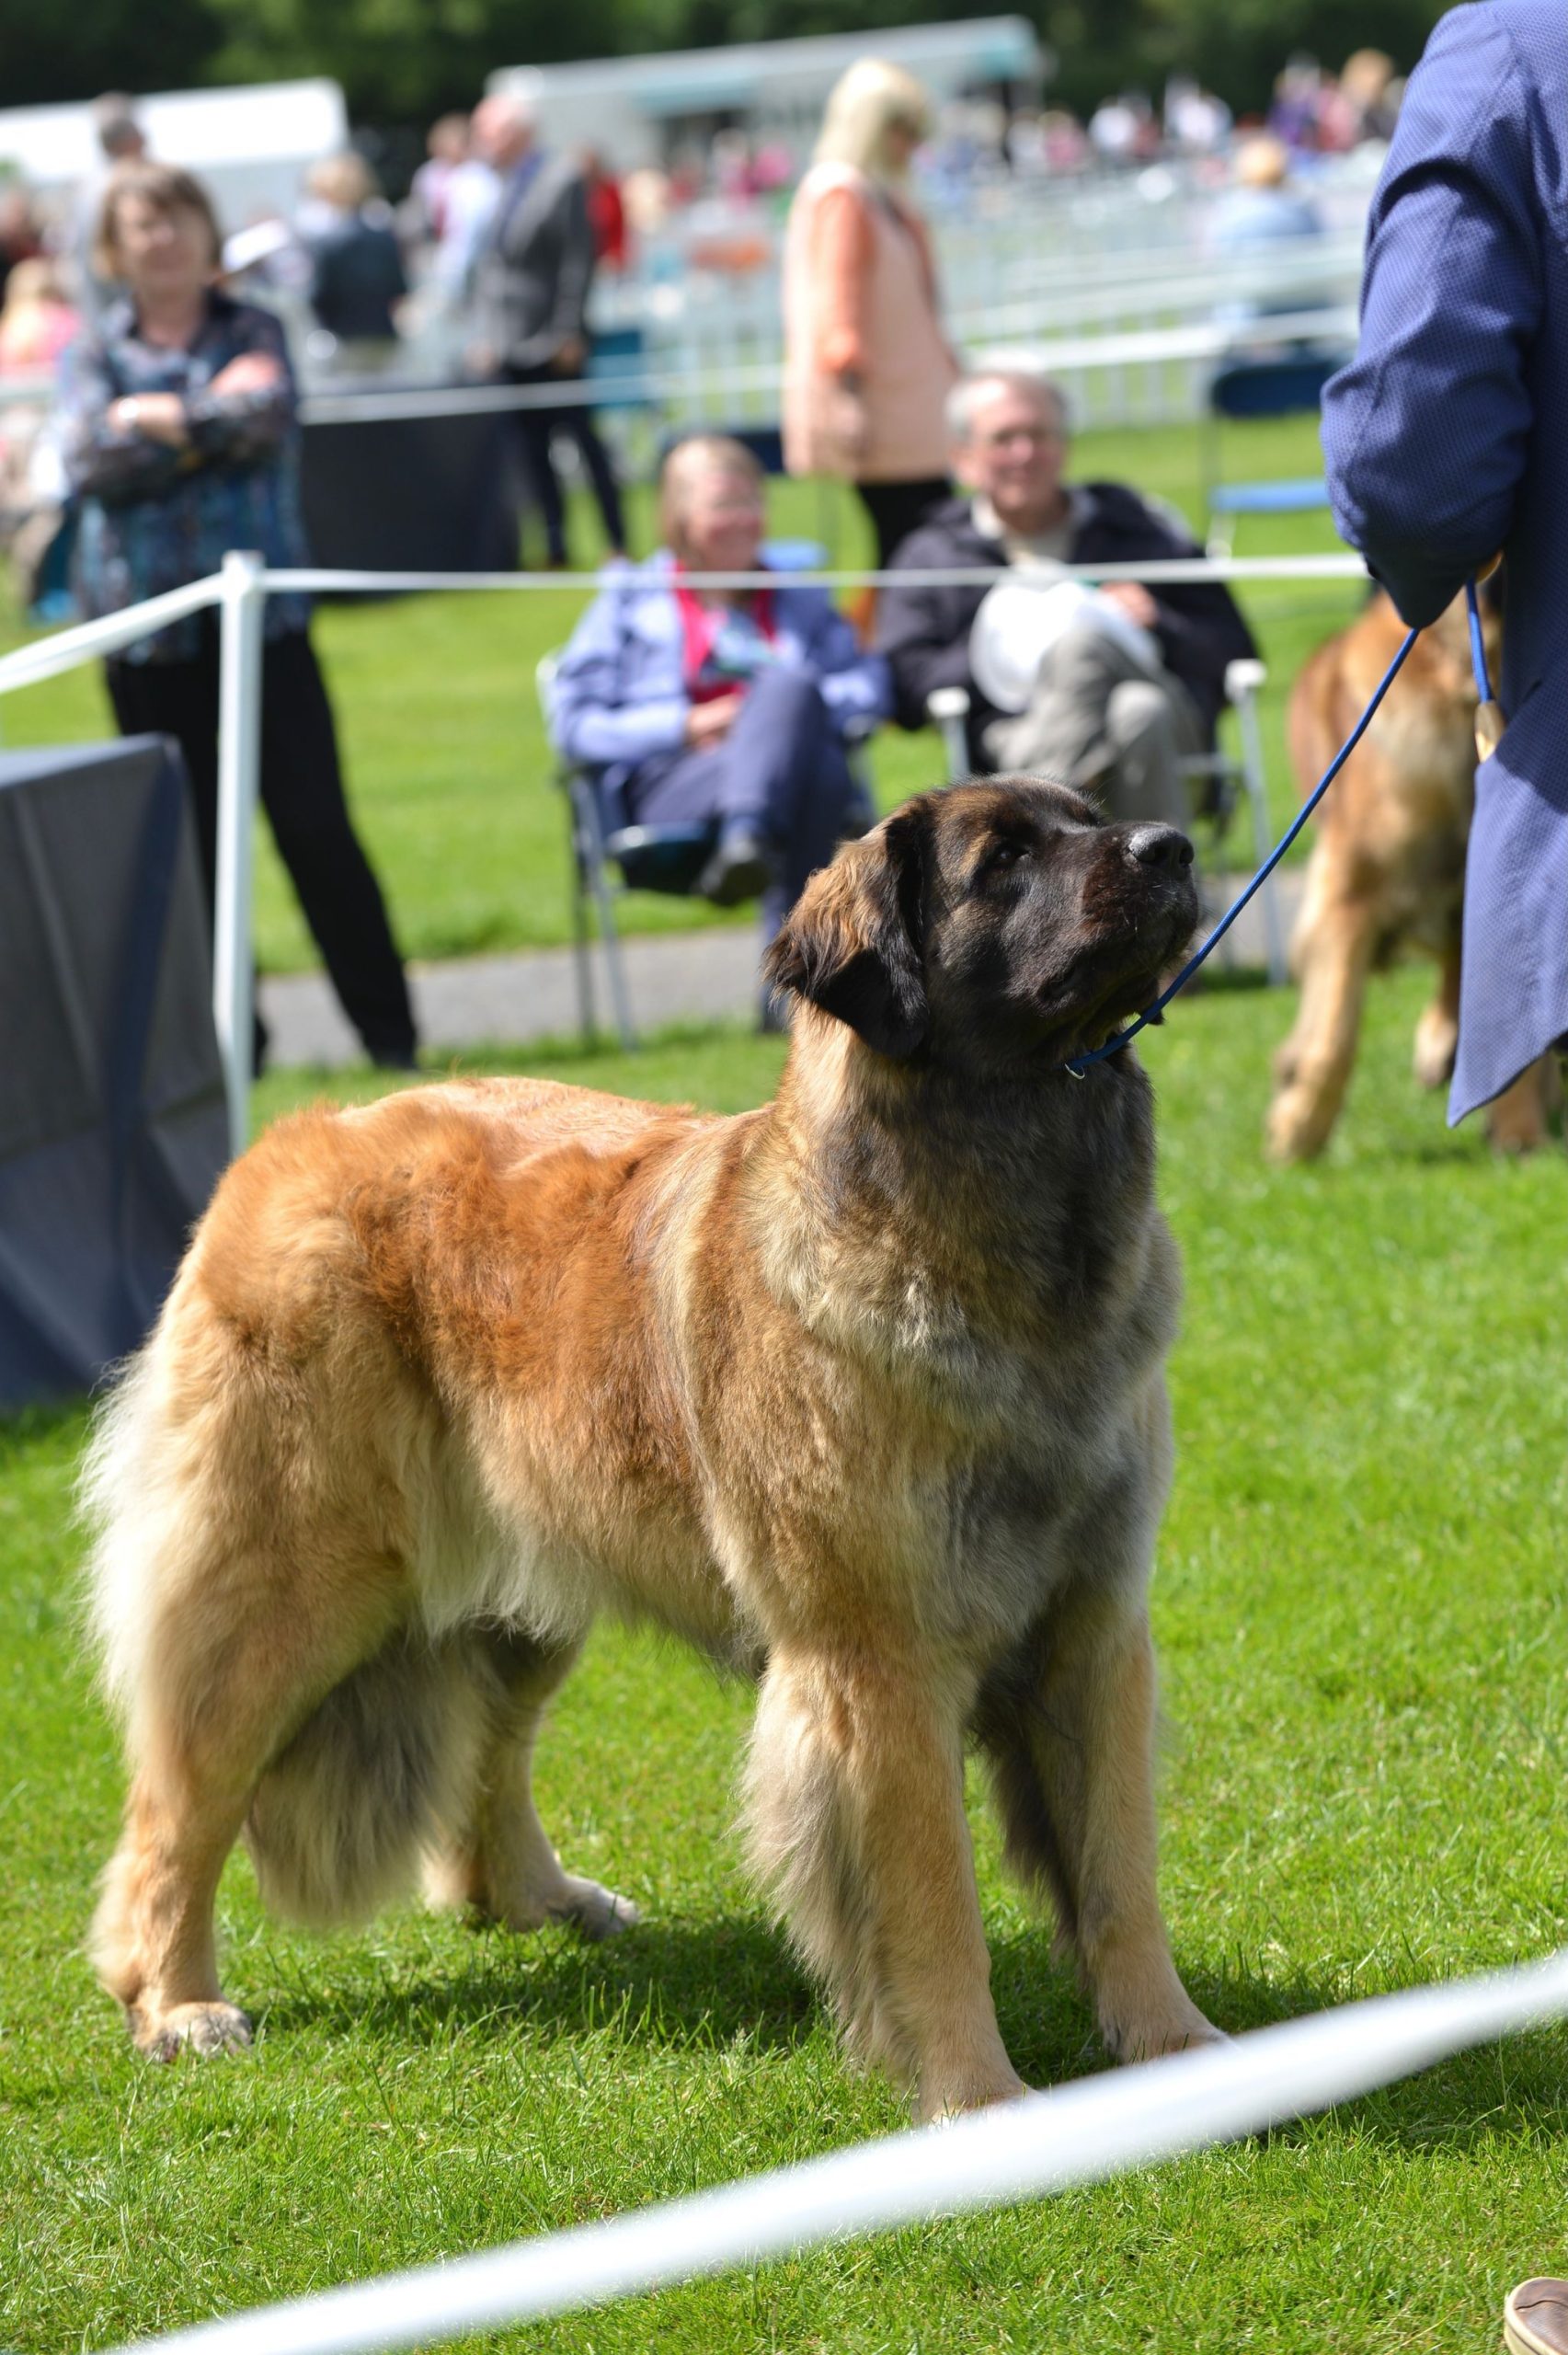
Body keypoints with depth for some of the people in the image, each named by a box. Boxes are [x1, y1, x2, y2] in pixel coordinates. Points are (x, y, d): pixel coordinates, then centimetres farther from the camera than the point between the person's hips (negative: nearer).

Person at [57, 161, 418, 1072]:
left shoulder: (254, 331, 8)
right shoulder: (97, 355, 8)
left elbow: (268, 418, -12)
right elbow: (90, 464, -8)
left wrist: (159, 421, -8)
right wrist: (213, 420, -8)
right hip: (147, 625, 1)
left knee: (316, 826, -4)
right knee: (188, 848, 2)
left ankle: (389, 1031, 2)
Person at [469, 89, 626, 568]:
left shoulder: (562, 180, -9)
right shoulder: (500, 188, 11)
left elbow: (578, 259, -12)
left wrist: (568, 332, -16)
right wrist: (489, 334, 10)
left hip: (551, 345, -7)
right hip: (511, 347, 7)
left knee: (583, 438, -2)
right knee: (532, 447, 7)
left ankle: (617, 541, 5)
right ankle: (555, 542, 13)